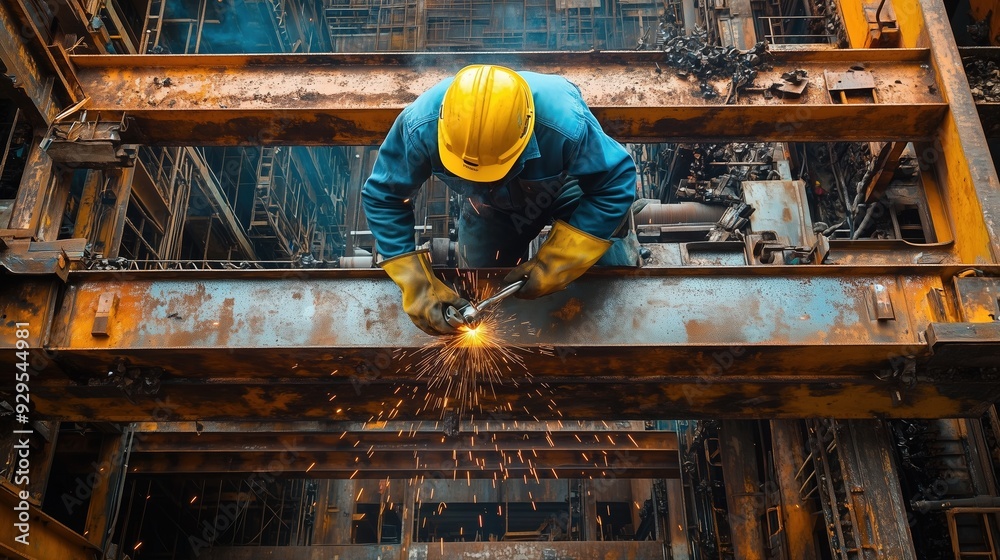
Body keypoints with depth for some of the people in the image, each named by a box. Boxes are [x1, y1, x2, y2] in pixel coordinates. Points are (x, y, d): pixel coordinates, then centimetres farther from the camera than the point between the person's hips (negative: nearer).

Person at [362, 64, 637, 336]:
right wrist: (417, 286, -32)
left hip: (566, 189, -2)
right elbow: (382, 197, -25)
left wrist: (556, 263, -36)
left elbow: (616, 184, -31)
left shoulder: (566, 125, -46)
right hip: (489, 208, 2)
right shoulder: (420, 127, -39)